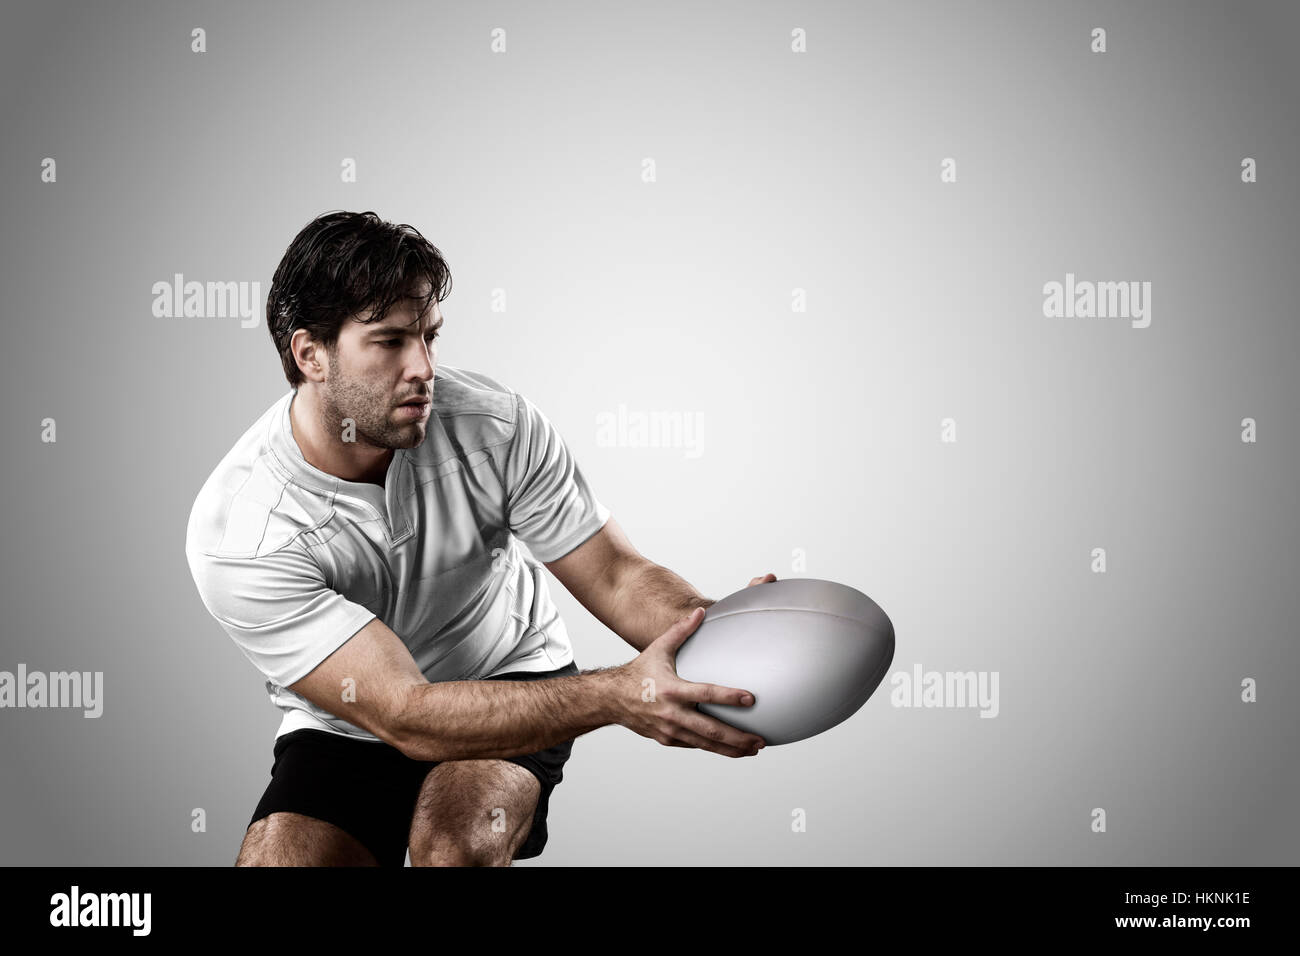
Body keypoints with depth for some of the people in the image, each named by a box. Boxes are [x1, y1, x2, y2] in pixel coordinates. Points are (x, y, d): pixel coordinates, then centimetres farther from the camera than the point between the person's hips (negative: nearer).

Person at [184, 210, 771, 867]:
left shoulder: (494, 424, -18)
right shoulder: (233, 534, -27)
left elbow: (617, 575, -11)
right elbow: (406, 716, -32)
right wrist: (618, 695, -43)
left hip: (513, 681, 1)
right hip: (344, 727, 0)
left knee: (454, 839, -30)